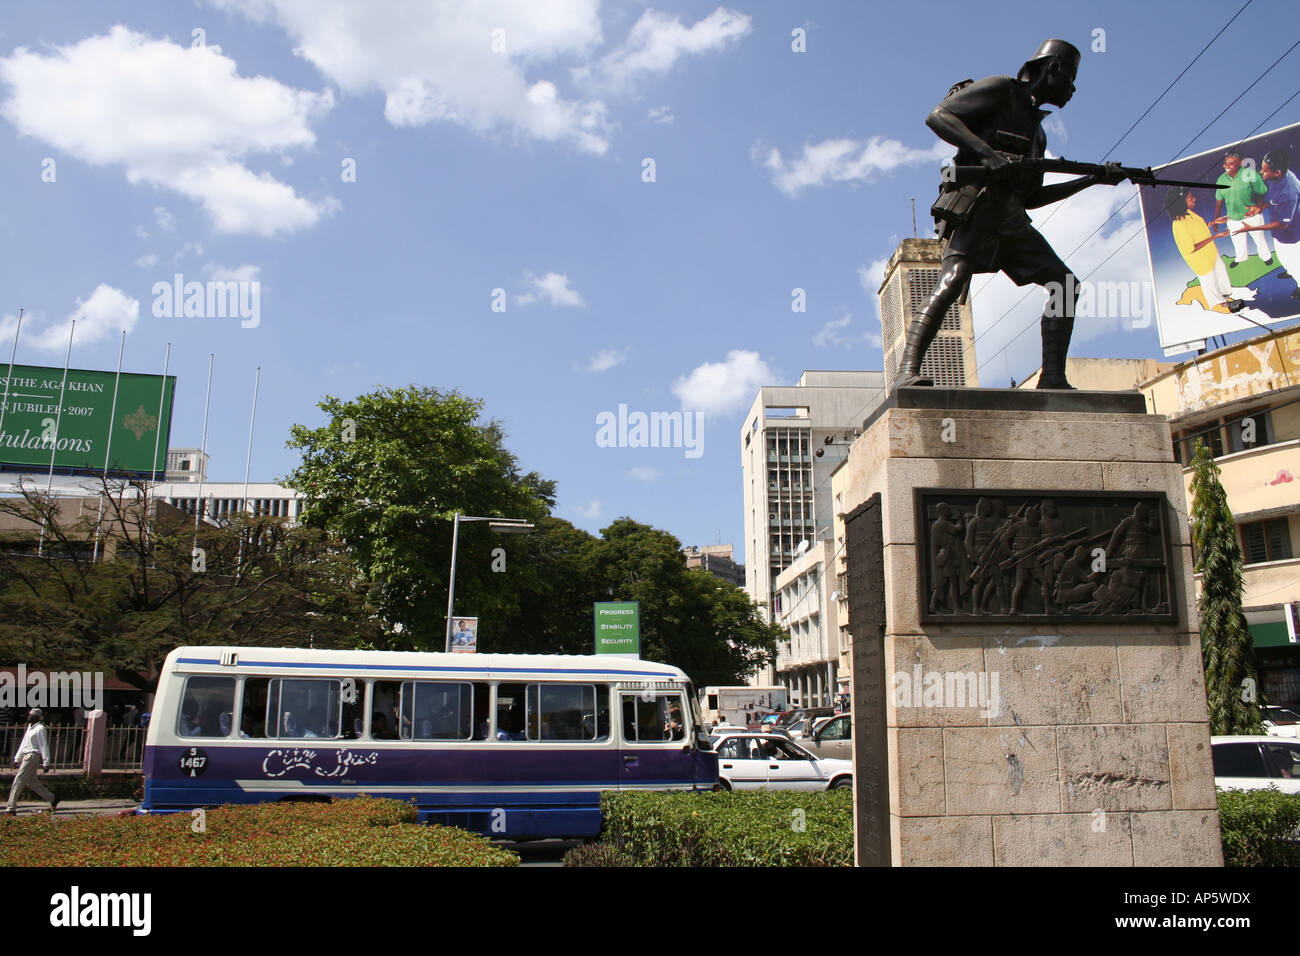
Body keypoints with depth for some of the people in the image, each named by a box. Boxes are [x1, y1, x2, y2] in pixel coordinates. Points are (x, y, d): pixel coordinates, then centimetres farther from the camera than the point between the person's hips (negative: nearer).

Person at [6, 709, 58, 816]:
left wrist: (46, 763, -16)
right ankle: (53, 799, 20)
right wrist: (17, 759, 23)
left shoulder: (40, 728, -10)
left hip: (33, 756, -9)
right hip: (26, 756, 9)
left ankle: (11, 808, -7)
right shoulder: (30, 727, 17)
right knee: (31, 781, 13)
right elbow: (23, 744, 23)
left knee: (19, 780, -9)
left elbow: (44, 746, -13)